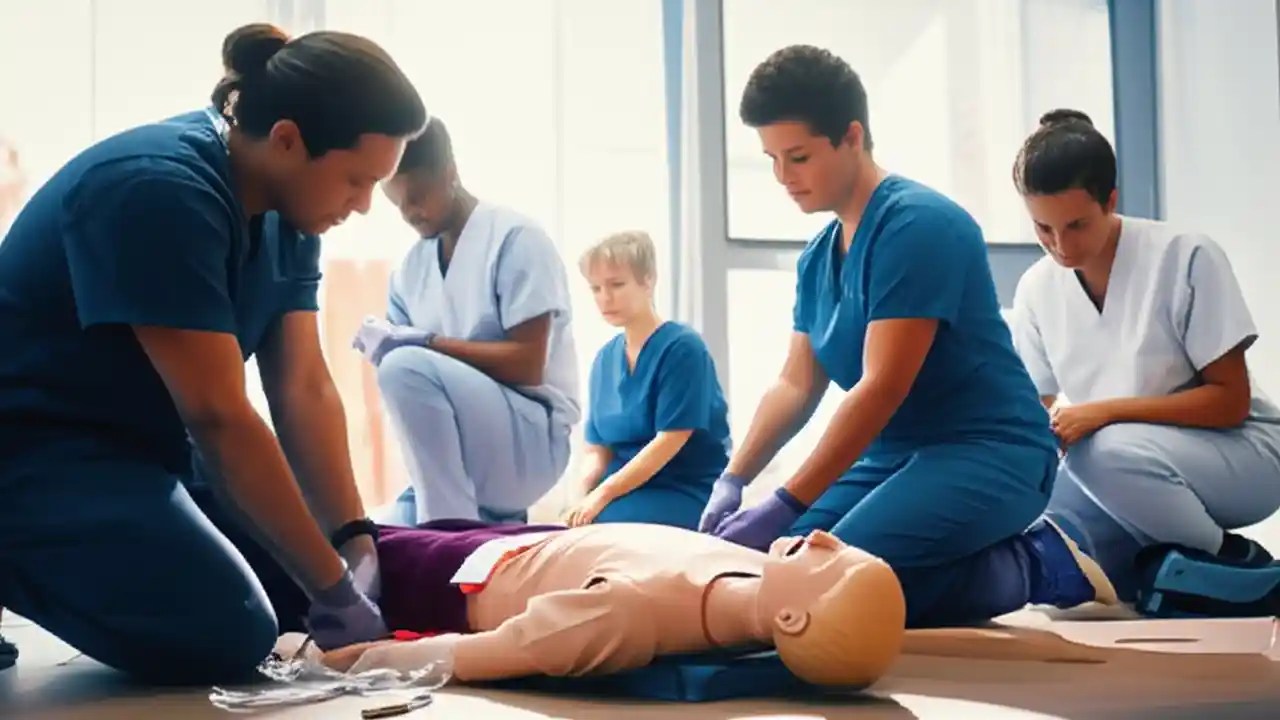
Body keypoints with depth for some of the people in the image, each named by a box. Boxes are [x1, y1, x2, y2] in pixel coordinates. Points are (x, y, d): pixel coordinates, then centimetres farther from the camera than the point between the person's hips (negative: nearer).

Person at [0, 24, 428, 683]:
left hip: (145, 443, 9)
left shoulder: (284, 210, 1)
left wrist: (355, 541, -15)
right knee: (228, 632, -23)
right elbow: (217, 417, -28)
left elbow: (305, 391, -4)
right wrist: (333, 589, -25)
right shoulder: (160, 191, -26)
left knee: (301, 575, 5)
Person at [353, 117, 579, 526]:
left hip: (532, 439, -7)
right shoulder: (410, 268, 10)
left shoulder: (515, 239, -8)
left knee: (406, 366, -29)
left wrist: (427, 342, -20)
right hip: (466, 455, 7)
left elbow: (527, 366, -15)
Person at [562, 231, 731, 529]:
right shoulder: (605, 359, 11)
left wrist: (603, 494, -21)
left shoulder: (682, 347, -10)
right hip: (626, 488, 6)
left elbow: (670, 440, -16)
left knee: (601, 524, -32)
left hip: (688, 493, -6)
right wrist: (584, 496, -12)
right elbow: (597, 450, 9)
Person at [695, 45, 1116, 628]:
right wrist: (733, 480, -9)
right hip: (895, 453, 9)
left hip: (986, 452, -9)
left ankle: (1033, 568, -6)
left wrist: (786, 505, -25)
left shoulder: (918, 225, -17)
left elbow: (883, 388, -23)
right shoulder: (818, 257, 10)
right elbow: (795, 386, 8)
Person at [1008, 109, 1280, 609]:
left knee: (1106, 451, -35)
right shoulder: (1036, 289, -3)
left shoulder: (1187, 257, -18)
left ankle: (1235, 566, -10)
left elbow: (1231, 401, -17)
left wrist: (1106, 411, -26)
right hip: (1123, 467, 5)